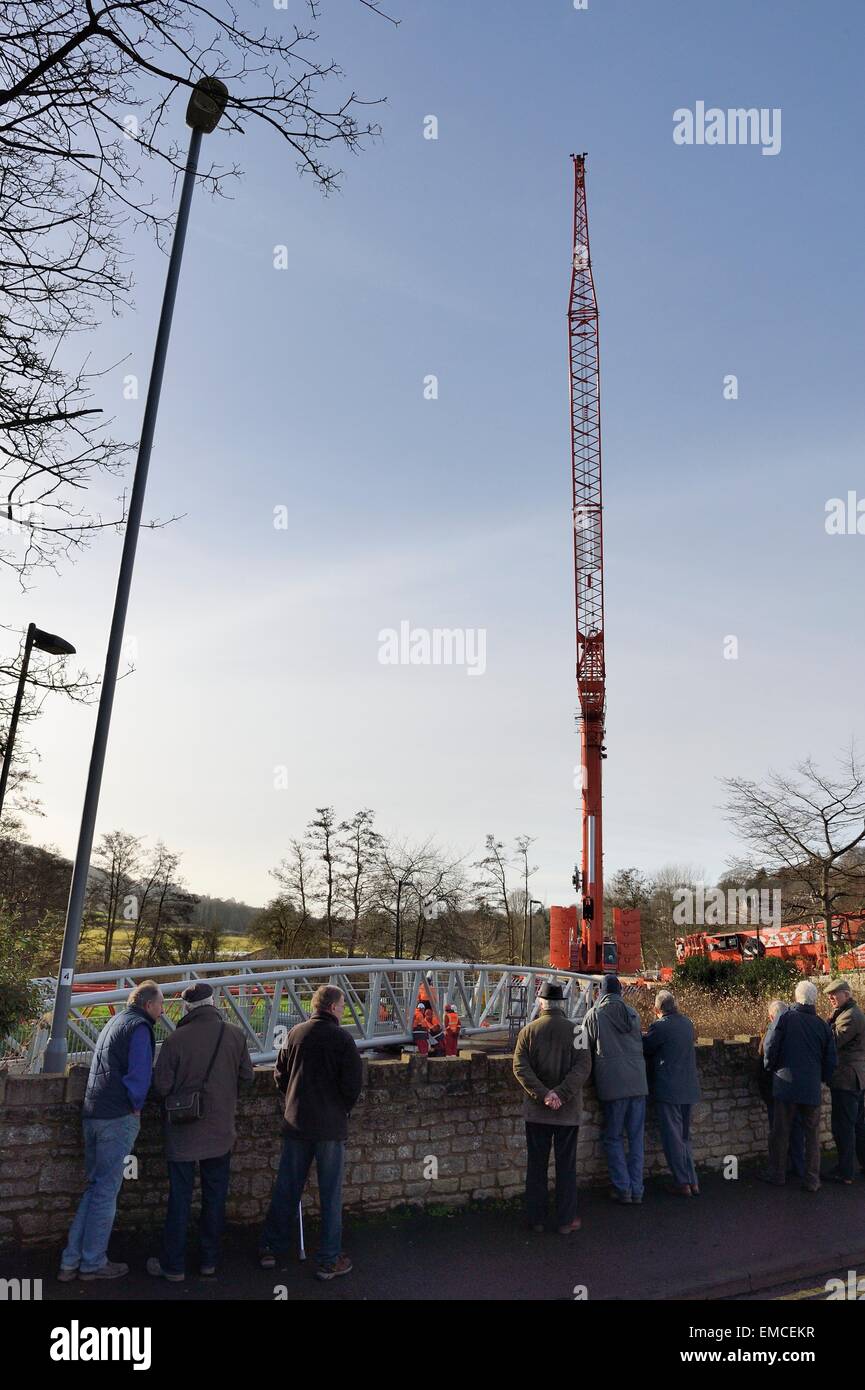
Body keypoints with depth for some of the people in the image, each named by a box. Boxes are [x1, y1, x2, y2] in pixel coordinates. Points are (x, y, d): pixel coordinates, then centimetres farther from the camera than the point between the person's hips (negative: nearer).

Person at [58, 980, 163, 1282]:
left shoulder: (114, 1022, 19)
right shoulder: (139, 1026, -10)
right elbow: (140, 1074, -19)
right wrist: (136, 1106, -4)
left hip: (92, 1115, 9)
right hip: (118, 1118, -9)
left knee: (95, 1187, 16)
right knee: (106, 1192, 2)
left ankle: (71, 1261, 18)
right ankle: (93, 1263, 12)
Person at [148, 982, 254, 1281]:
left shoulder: (176, 1039, -17)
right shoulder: (235, 1036, -10)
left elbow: (161, 1086, -12)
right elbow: (247, 1076, 1)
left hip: (183, 1132, -2)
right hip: (221, 1132, 2)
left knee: (179, 1198, 11)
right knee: (215, 1197, 15)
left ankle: (173, 1265, 20)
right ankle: (209, 1259, 26)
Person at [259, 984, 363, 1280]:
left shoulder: (295, 1033, 1)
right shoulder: (342, 1038, -12)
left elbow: (279, 1075, 8)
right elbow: (353, 1082, -12)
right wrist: (343, 1109, 5)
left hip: (296, 1123, 4)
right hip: (331, 1126, -4)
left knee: (286, 1189, 16)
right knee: (330, 1194, 7)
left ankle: (270, 1248, 26)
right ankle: (329, 1261, 14)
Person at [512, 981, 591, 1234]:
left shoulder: (528, 1031, -3)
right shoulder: (574, 1030, -7)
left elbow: (520, 1067, -11)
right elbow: (583, 1066, -16)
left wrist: (543, 1094, -17)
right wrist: (561, 1094, -19)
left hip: (536, 1110, 1)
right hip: (568, 1111, -1)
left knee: (536, 1165, 13)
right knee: (566, 1166, 11)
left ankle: (536, 1218, 20)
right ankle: (566, 1221, 16)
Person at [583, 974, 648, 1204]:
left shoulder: (594, 1014, -3)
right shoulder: (632, 1013, 7)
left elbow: (589, 1050, 4)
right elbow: (640, 1044, 15)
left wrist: (595, 1079, 19)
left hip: (612, 1083, -3)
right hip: (638, 1081, 3)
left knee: (614, 1138, 9)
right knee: (636, 1137, 12)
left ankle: (622, 1188, 7)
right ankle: (636, 1189, 15)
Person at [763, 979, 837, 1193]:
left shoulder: (785, 1017, -8)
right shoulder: (823, 1026, 0)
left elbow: (771, 1048, -10)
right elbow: (831, 1060, 4)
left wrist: (770, 1068, 9)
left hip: (785, 1084, -2)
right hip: (812, 1088, 2)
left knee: (780, 1132, 9)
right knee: (812, 1134, 12)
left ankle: (777, 1175, 20)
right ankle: (812, 1180, 15)